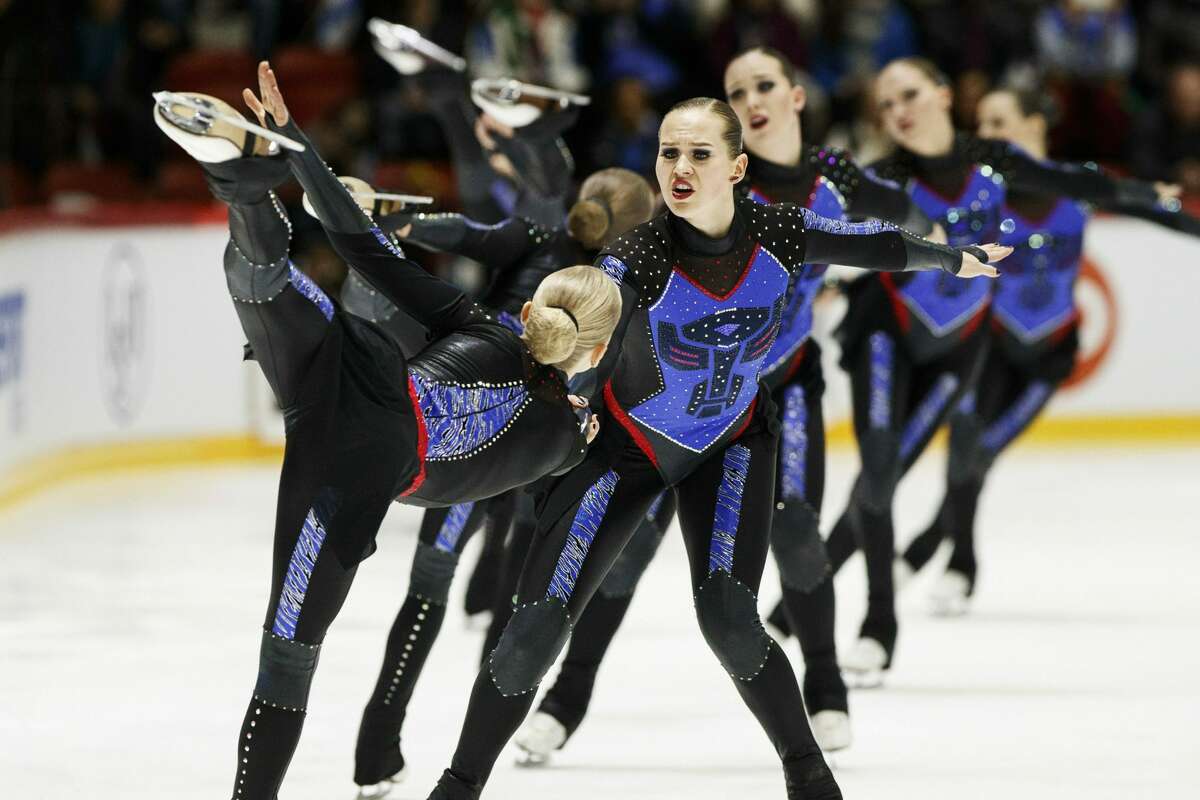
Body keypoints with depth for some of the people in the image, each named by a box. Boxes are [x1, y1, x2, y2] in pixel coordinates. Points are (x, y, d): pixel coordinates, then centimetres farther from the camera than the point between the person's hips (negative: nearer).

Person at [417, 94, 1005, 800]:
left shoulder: (780, 237, -21)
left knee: (727, 617, -18)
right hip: (628, 444, -1)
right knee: (538, 629, -9)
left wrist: (957, 260, 17)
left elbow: (874, 245, 0)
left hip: (731, 443, 1)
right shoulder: (636, 259, -30)